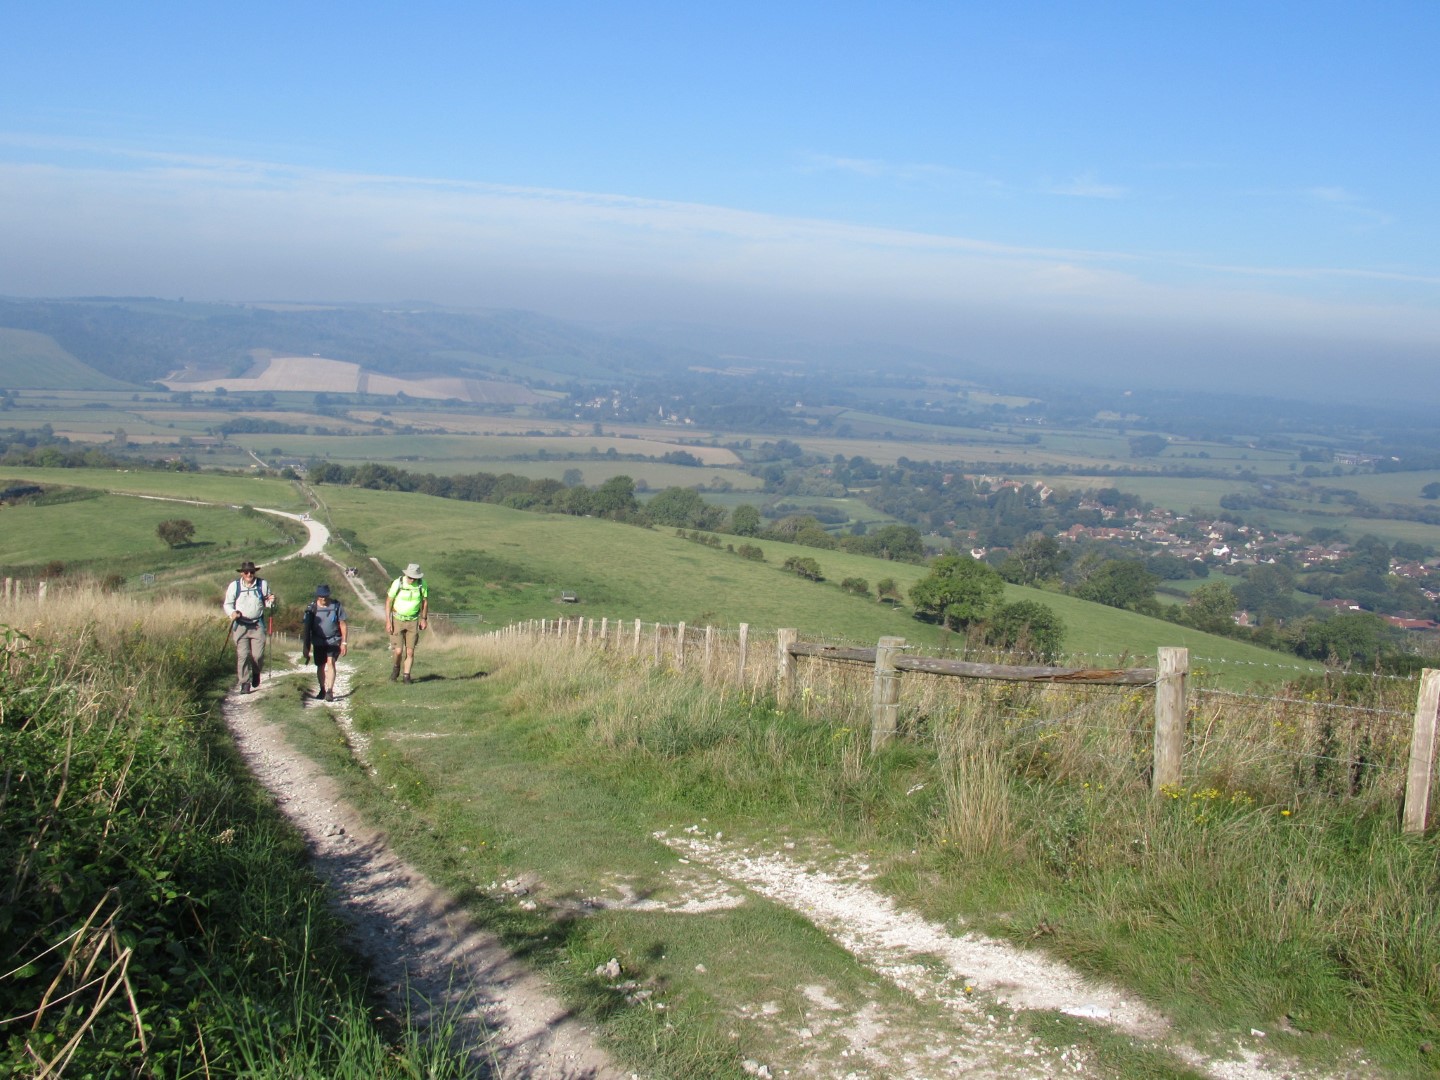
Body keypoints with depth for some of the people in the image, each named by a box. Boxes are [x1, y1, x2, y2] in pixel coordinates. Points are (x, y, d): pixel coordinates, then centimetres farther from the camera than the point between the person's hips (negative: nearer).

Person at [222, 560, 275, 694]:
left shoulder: (263, 584, 6)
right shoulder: (234, 586, 2)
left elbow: (266, 603, 18)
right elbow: (227, 604, 8)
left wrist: (270, 602, -6)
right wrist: (232, 613, -13)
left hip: (258, 625, 1)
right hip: (240, 625, -1)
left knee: (258, 655, -5)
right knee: (242, 655, -7)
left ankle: (256, 673, 27)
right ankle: (245, 683, 1)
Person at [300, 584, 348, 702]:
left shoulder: (337, 606, -6)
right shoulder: (312, 608, -5)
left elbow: (343, 625, -1)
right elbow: (305, 627, -2)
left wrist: (344, 642, -5)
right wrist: (305, 646, -4)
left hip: (334, 640, -2)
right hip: (319, 642, 2)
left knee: (330, 662, -17)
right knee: (320, 666, 8)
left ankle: (330, 691, -20)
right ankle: (322, 690, 27)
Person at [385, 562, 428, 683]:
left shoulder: (422, 584, -10)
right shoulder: (397, 583, -17)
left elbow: (425, 601, 6)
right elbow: (388, 601, -8)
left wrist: (423, 619, 9)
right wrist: (388, 621, -11)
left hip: (413, 621, 2)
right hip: (397, 620, -2)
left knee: (410, 651, -2)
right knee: (398, 650, -9)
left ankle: (406, 675, 10)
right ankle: (396, 667, 22)